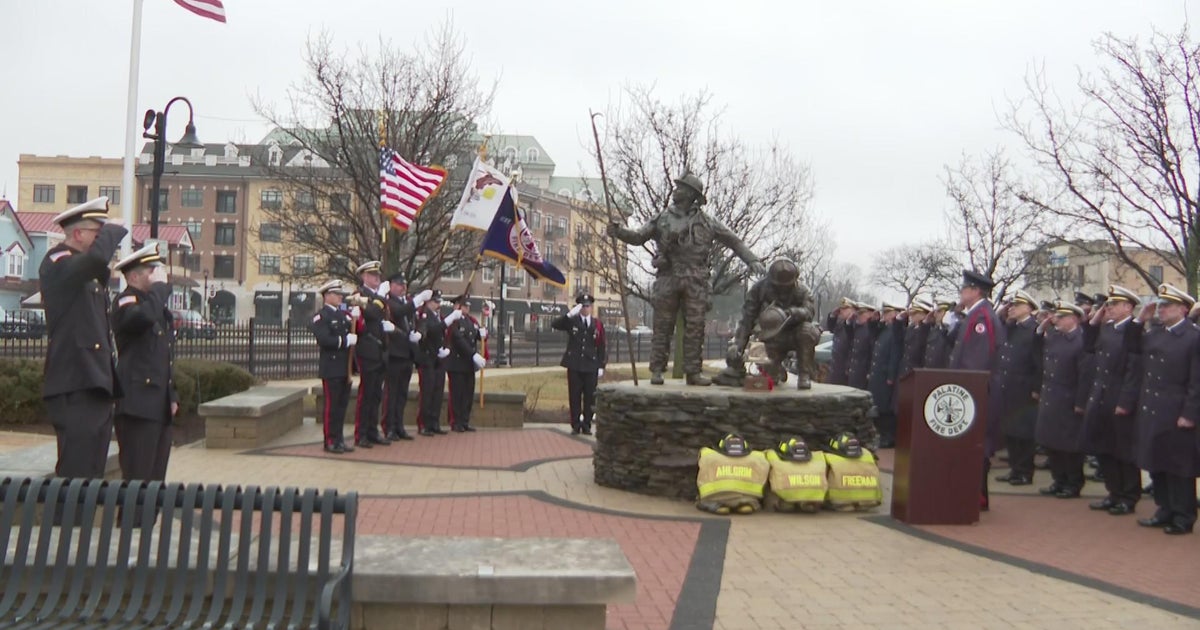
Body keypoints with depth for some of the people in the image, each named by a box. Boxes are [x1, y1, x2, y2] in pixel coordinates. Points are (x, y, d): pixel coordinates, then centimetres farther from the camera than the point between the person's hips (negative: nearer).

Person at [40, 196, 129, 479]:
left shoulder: (90, 274, 20)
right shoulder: (57, 263, -8)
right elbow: (97, 257, -30)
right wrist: (113, 231, -11)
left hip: (97, 384, 9)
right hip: (74, 387, -9)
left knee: (94, 471, 12)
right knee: (75, 473, -9)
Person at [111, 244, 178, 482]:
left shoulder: (156, 303, 21)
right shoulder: (126, 301, -7)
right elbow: (144, 316, -33)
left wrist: (172, 396, 20)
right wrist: (160, 286, -17)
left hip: (160, 406, 9)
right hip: (138, 406, -9)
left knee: (156, 479, 10)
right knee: (137, 479, -9)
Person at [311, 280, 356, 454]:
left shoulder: (344, 314, 19)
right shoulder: (320, 317, -7)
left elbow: (357, 332, 15)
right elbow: (324, 340, -21)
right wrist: (346, 340, -19)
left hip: (345, 368, 7)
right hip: (331, 369, -7)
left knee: (342, 405, 10)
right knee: (331, 406, -3)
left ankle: (339, 439, 17)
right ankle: (330, 442, 3)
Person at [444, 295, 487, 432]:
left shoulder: (471, 320, 15)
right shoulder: (453, 320, -12)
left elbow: (478, 336, 15)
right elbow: (459, 340, -20)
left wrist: (483, 333, -10)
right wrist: (474, 355, -24)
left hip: (469, 364, 8)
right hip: (456, 363, -8)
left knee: (469, 394, 9)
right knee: (457, 394, -3)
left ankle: (465, 422, 15)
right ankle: (456, 423, 3)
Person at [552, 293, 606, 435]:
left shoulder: (597, 324, 8)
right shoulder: (572, 321, 5)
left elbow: (602, 347, 8)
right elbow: (554, 325, -10)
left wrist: (601, 366, 2)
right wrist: (569, 314, -21)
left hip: (591, 366, 1)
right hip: (574, 366, -1)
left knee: (590, 397, 2)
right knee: (574, 397, 2)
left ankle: (587, 425, 12)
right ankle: (575, 426, 9)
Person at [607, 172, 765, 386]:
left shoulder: (707, 222, 10)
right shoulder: (662, 219, 11)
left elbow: (734, 241, 13)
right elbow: (638, 237, 9)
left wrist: (752, 260, 3)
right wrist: (618, 231, -9)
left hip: (695, 282, 0)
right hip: (668, 278, 0)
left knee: (695, 327, 0)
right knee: (662, 326, -1)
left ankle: (693, 372, 6)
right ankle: (657, 371, 3)